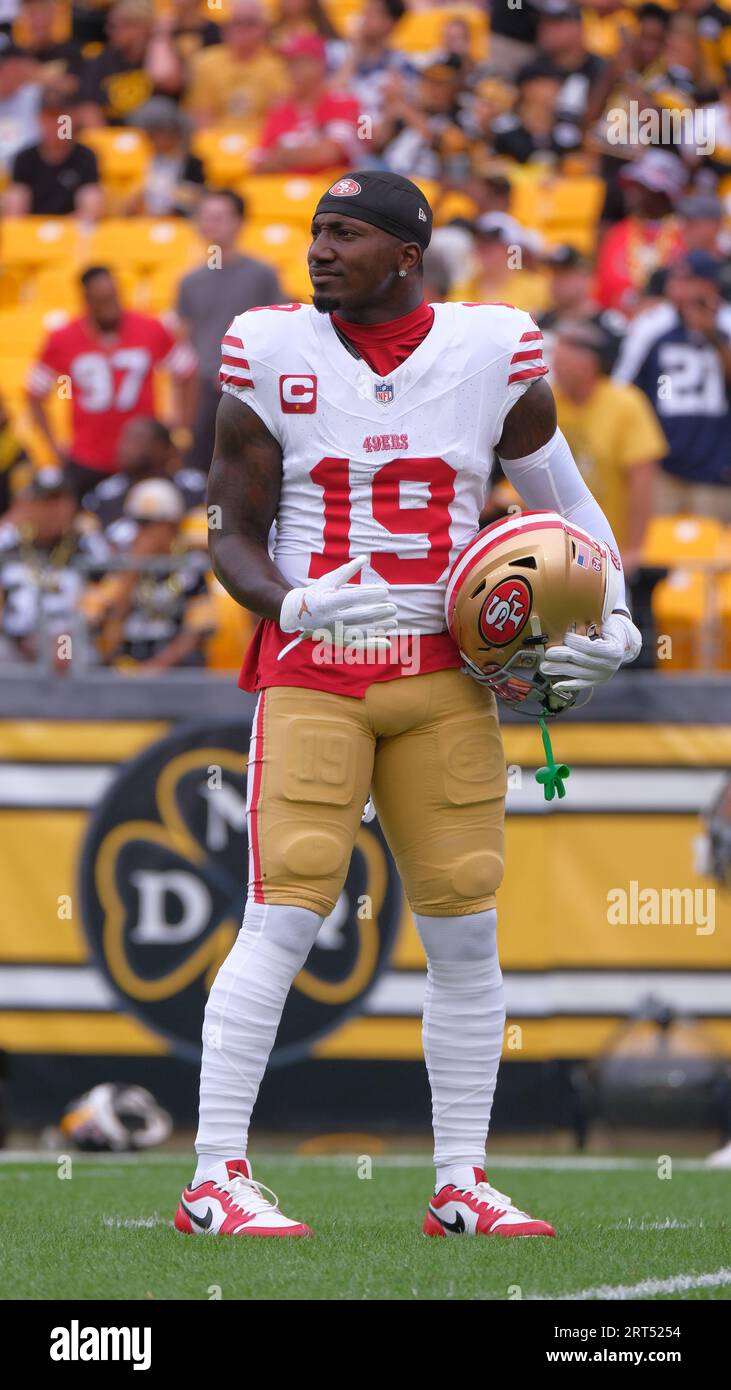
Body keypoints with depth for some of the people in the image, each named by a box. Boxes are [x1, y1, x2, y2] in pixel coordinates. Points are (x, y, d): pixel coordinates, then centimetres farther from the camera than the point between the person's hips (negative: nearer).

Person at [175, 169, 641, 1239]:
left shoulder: (494, 352, 2)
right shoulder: (273, 355, -2)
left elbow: (565, 505, 15)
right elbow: (233, 538, 1)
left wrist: (611, 622, 2)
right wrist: (297, 604, -19)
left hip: (442, 679, 3)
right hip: (311, 673, -3)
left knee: (466, 931, 4)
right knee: (284, 920, -12)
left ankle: (461, 1186, 14)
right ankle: (215, 1179, -9)